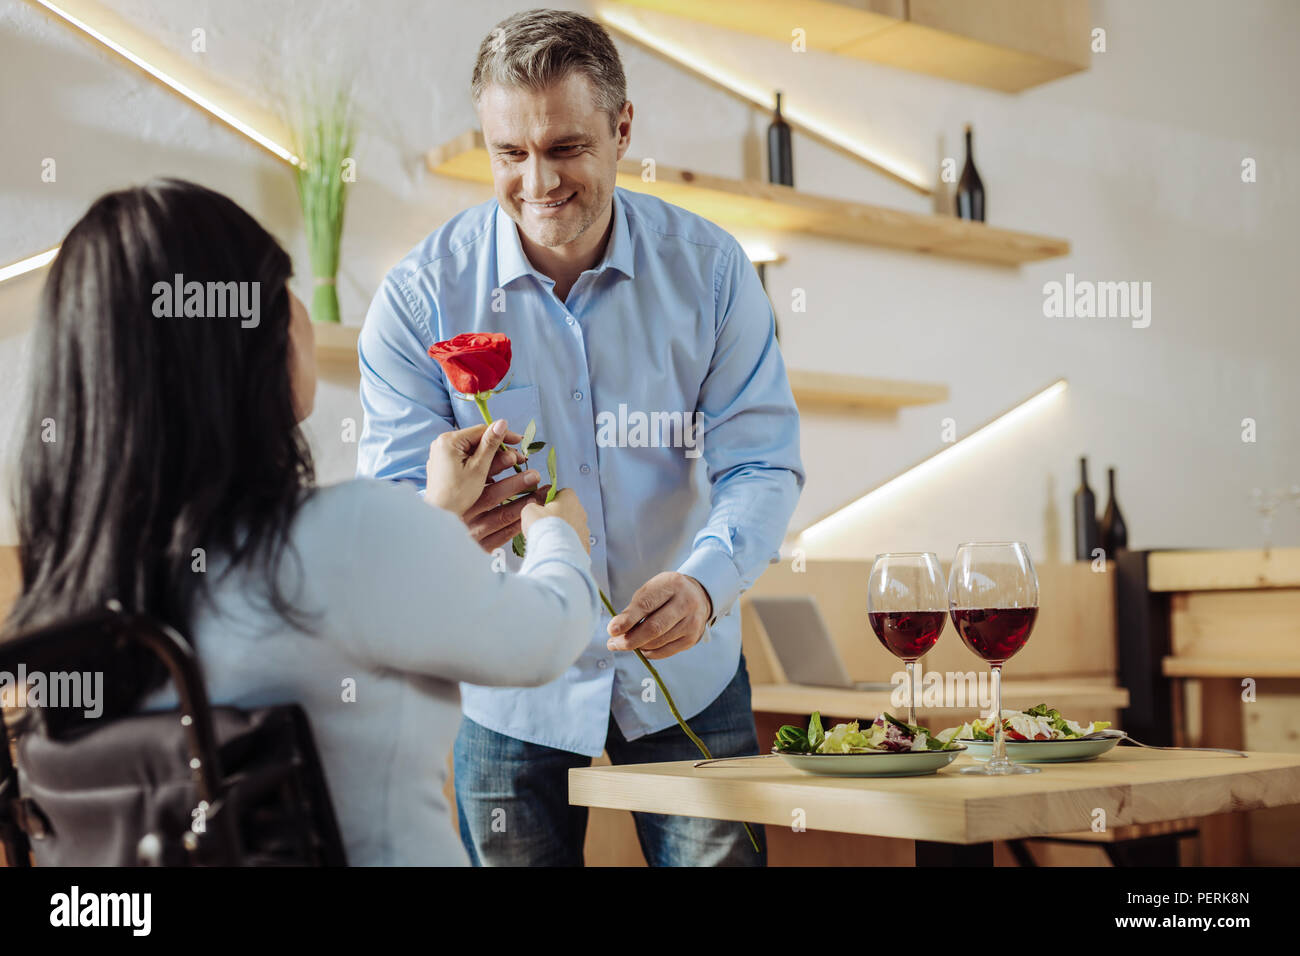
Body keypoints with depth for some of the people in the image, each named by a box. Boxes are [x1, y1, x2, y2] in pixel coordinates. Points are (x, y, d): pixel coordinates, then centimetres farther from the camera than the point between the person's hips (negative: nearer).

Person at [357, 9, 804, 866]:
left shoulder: (710, 268, -9)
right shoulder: (421, 295, -11)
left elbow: (761, 463, -11)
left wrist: (705, 582, -32)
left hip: (686, 673, 1)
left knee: (724, 851, 11)